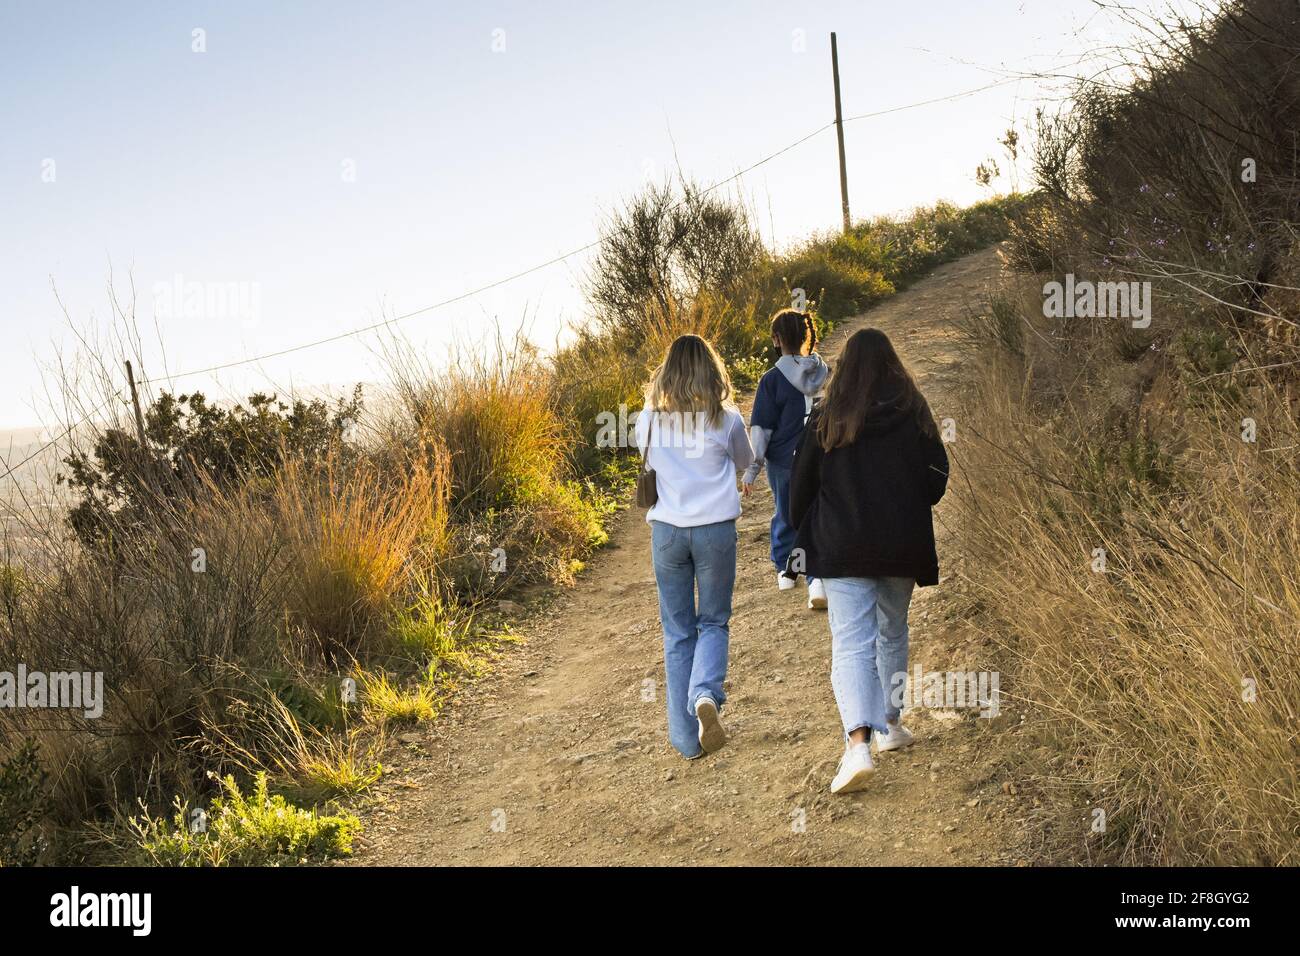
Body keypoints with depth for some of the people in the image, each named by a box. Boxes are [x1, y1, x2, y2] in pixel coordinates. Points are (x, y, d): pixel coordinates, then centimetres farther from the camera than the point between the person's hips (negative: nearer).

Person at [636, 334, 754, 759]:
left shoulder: (649, 420, -2)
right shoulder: (726, 419, -5)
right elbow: (745, 462, 13)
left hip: (666, 530, 1)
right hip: (715, 529, -1)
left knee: (677, 632, 11)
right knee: (714, 622, 14)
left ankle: (687, 738, 10)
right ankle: (706, 695, -15)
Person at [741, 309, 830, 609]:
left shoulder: (773, 379, -15)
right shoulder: (824, 372, -4)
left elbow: (761, 430, -12)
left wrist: (751, 470, -4)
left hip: (782, 461, -2)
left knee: (785, 515, 19)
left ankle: (785, 570, 36)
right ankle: (817, 578, -12)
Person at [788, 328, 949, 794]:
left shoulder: (825, 419, -2)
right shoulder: (913, 413, -1)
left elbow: (802, 484, 3)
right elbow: (937, 478, 3)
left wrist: (804, 536, 18)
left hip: (842, 549, -2)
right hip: (903, 545, 2)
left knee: (851, 643, -7)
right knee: (892, 632, 21)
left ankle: (858, 743, -24)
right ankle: (890, 725, 32)